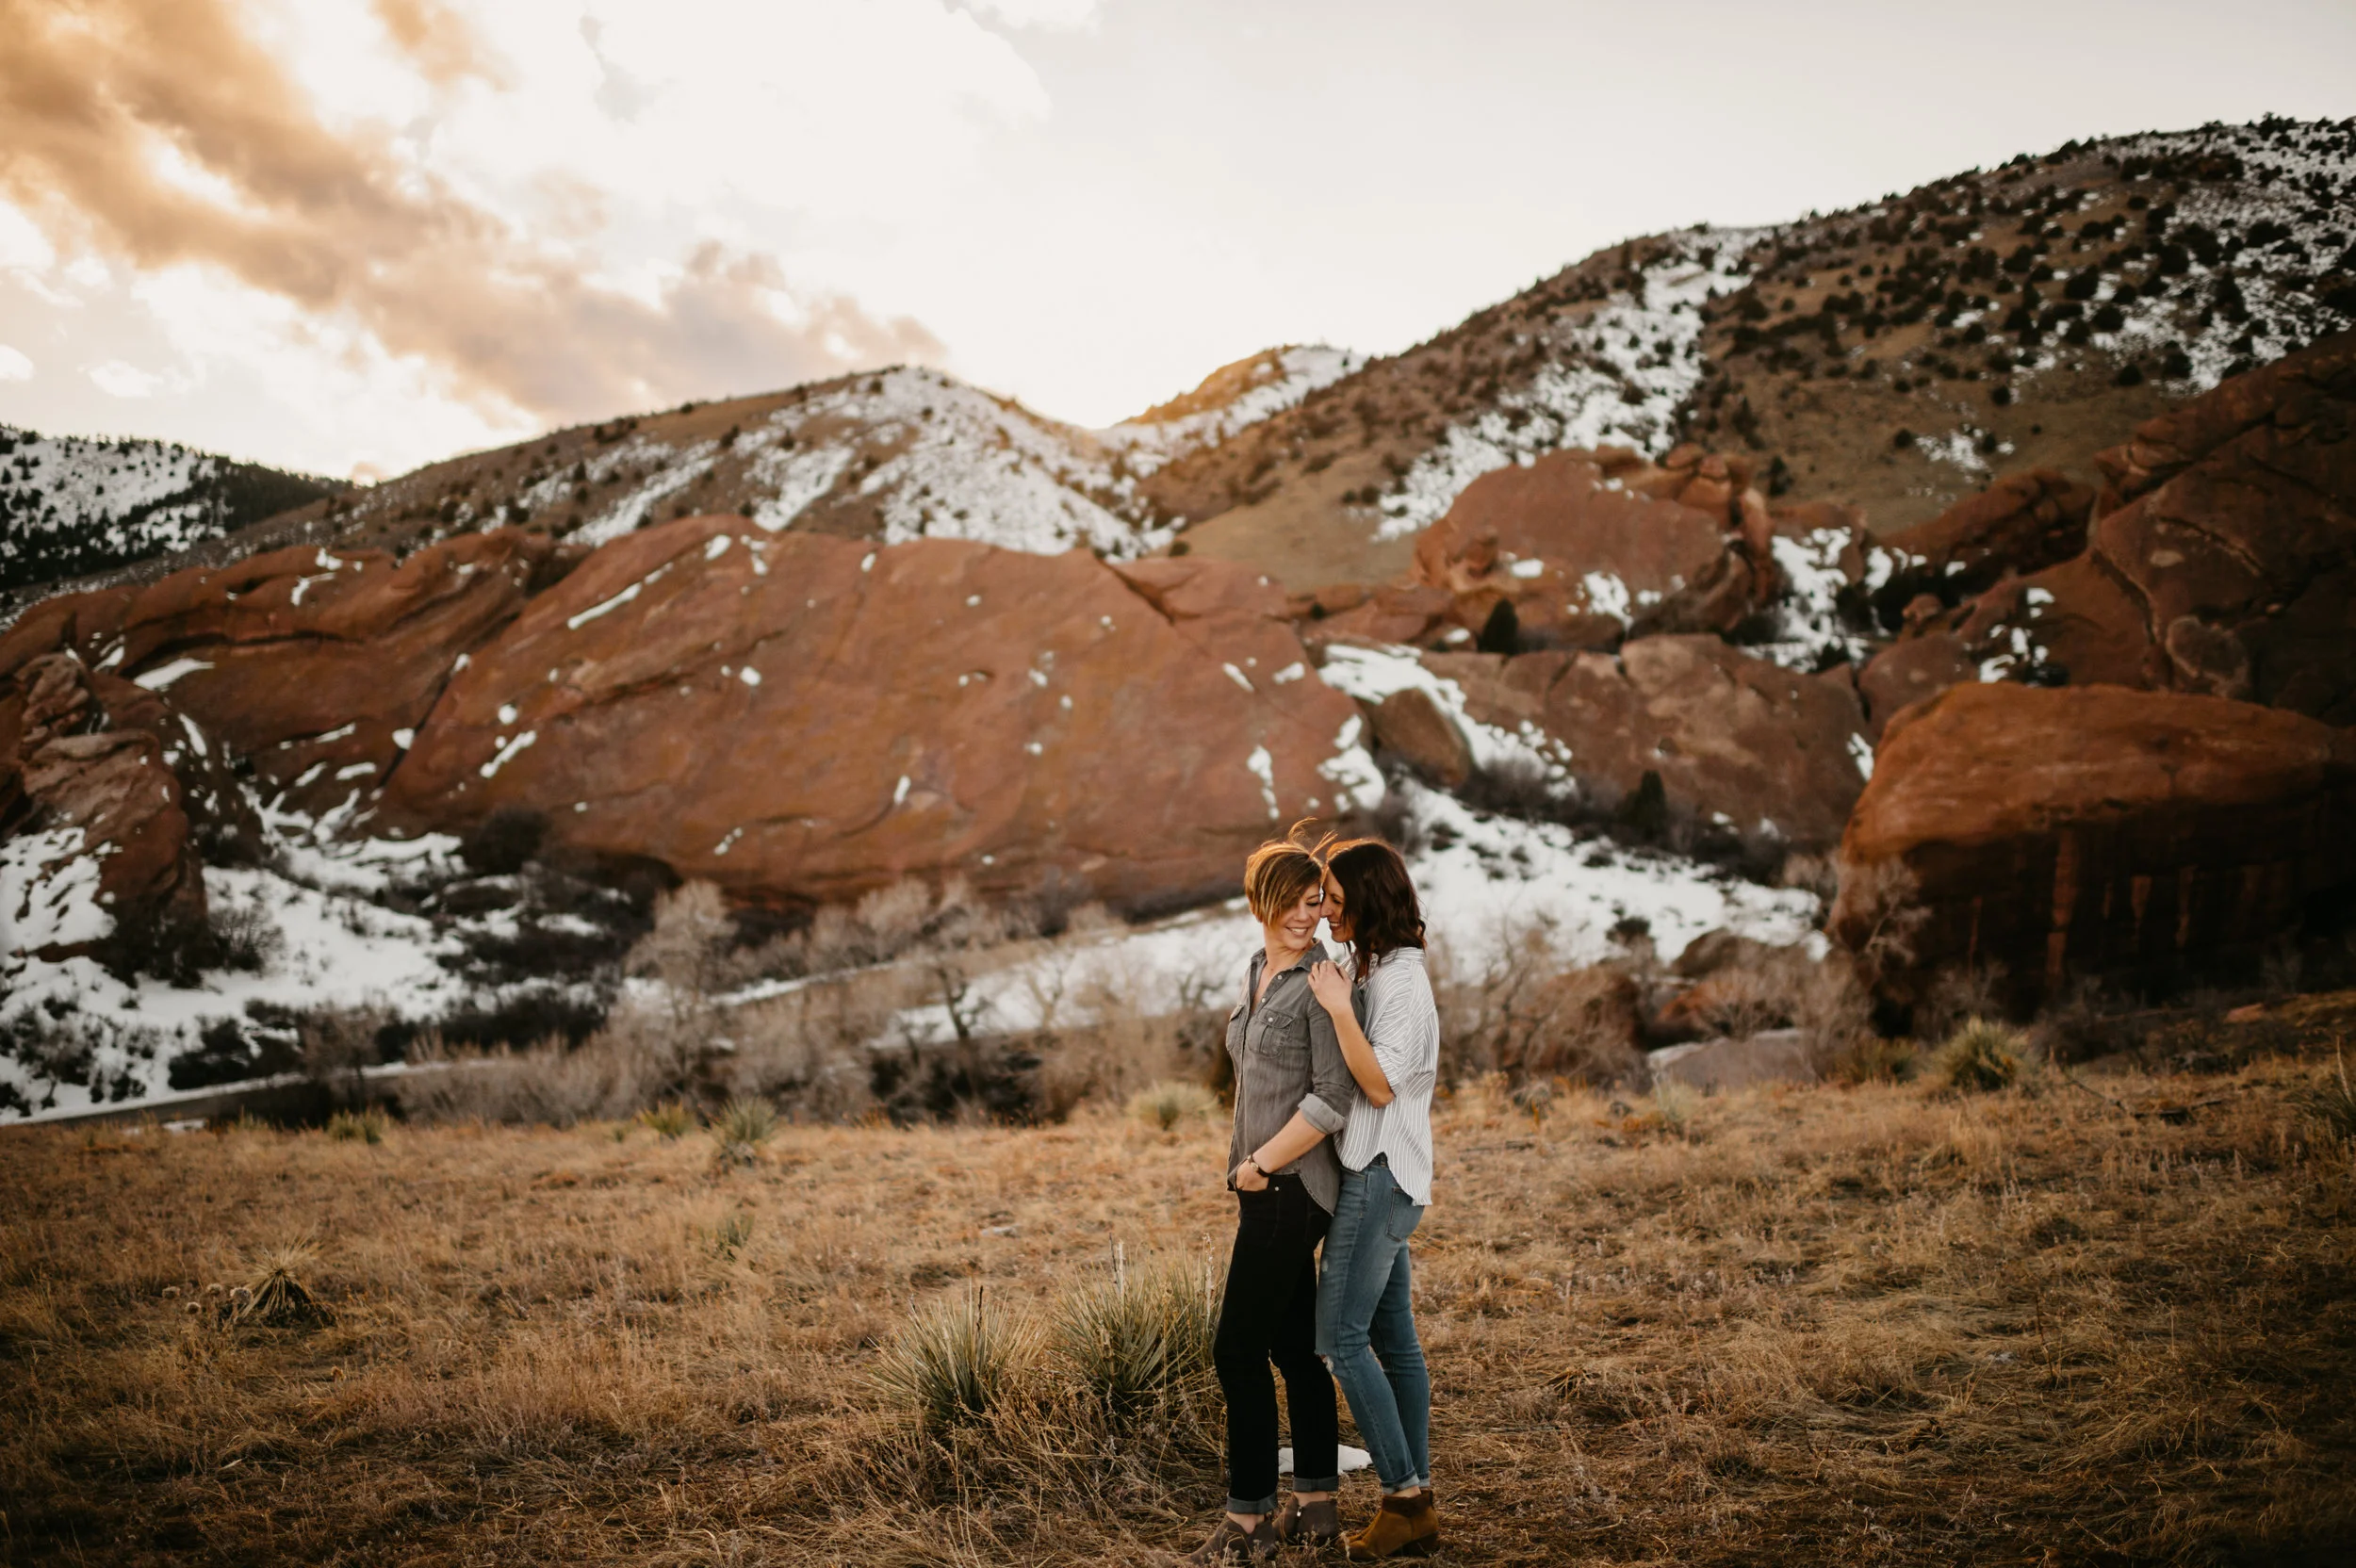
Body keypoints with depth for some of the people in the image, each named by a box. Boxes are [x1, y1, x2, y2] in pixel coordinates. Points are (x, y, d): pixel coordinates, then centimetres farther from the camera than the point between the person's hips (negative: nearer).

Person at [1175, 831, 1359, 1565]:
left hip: (1290, 1188, -8)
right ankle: (1316, 1506, 23)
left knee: (1238, 1349, -4)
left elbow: (1332, 1100, -19)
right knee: (1293, 1345, 13)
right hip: (1262, 1185, 8)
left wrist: (1259, 1167, -13)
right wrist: (1249, 1174, 15)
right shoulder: (1258, 972, 10)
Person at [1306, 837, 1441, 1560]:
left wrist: (1339, 1008, -23)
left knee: (1341, 1336, -7)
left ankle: (1404, 1496, 0)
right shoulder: (1366, 970, 14)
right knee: (1393, 1338, 10)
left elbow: (1381, 1085, -21)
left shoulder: (1400, 979, -15)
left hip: (1381, 1175, -10)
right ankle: (1415, 1505, 15)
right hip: (1373, 1173, 10)